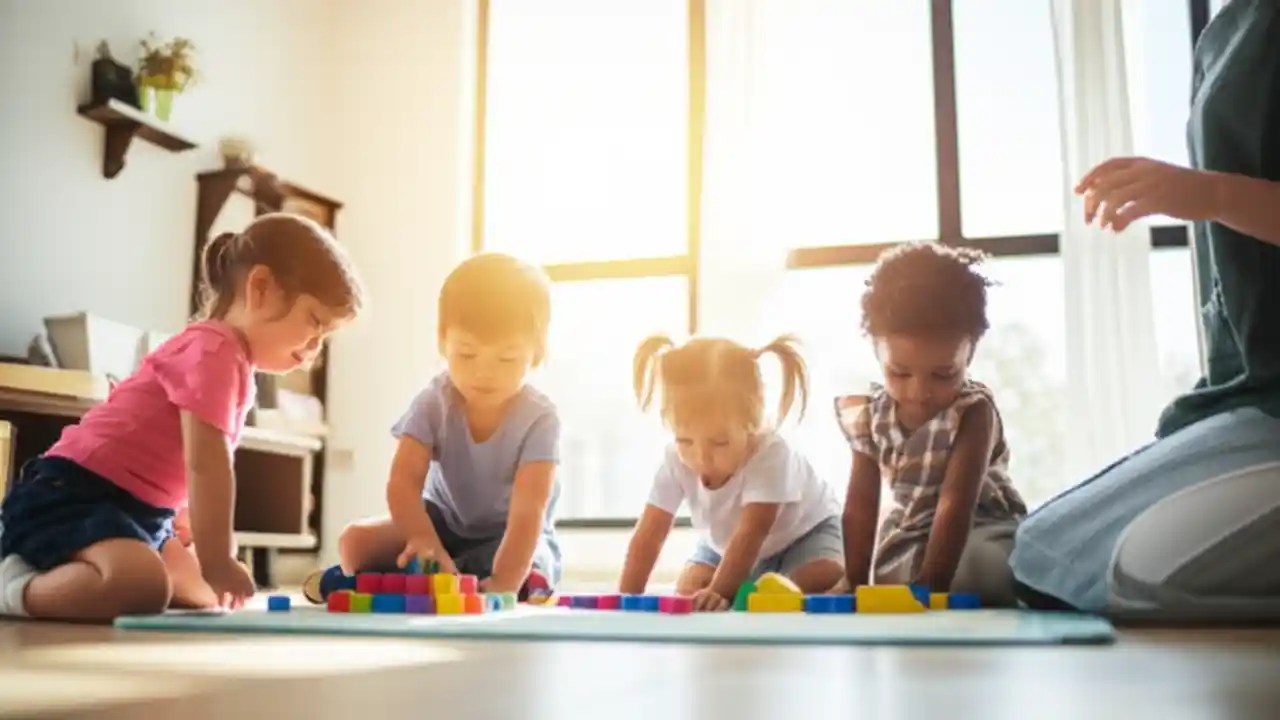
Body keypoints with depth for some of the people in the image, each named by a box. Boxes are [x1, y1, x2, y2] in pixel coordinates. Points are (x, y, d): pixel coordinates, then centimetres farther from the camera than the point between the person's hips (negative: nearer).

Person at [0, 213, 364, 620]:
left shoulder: (236, 362, 15)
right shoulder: (215, 349, -17)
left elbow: (212, 463, 16)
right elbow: (205, 463, -24)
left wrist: (219, 557, 14)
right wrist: (216, 562, -23)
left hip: (130, 509, 11)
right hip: (69, 498, -11)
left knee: (202, 592, 18)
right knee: (143, 584, -36)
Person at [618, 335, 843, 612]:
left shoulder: (770, 454, -40)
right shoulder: (677, 459, -27)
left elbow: (751, 533, -45)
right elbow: (649, 534, -26)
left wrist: (720, 594, -53)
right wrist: (627, 598, -33)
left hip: (801, 534, -5)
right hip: (725, 544, 5)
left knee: (826, 580, -32)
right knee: (688, 595, -11)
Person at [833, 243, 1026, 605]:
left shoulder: (973, 412, -21)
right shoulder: (871, 416, -5)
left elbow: (955, 505, -30)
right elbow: (860, 506, -2)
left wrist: (930, 586, -39)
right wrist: (853, 583, -10)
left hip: (981, 530, -3)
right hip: (910, 539, 3)